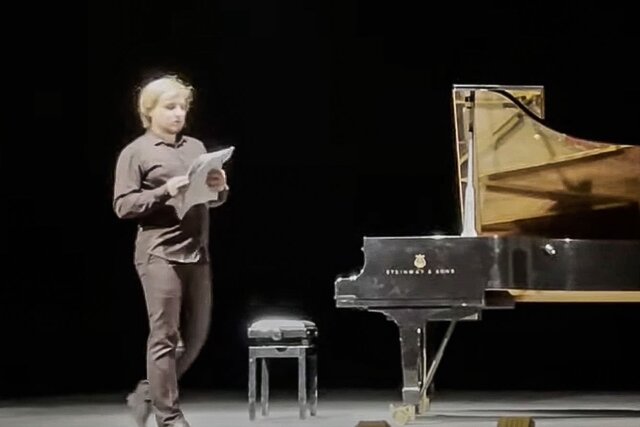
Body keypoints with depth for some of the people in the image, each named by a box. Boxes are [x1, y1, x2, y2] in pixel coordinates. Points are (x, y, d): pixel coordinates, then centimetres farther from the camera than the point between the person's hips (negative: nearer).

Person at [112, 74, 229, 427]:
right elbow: (123, 206, -6)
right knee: (165, 336, -4)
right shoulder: (135, 153, 0)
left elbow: (214, 200, 22)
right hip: (160, 252, -6)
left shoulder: (196, 147, 16)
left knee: (196, 334, 9)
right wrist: (165, 191, -17)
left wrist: (219, 188, -2)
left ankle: (147, 394, 24)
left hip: (198, 252, 6)